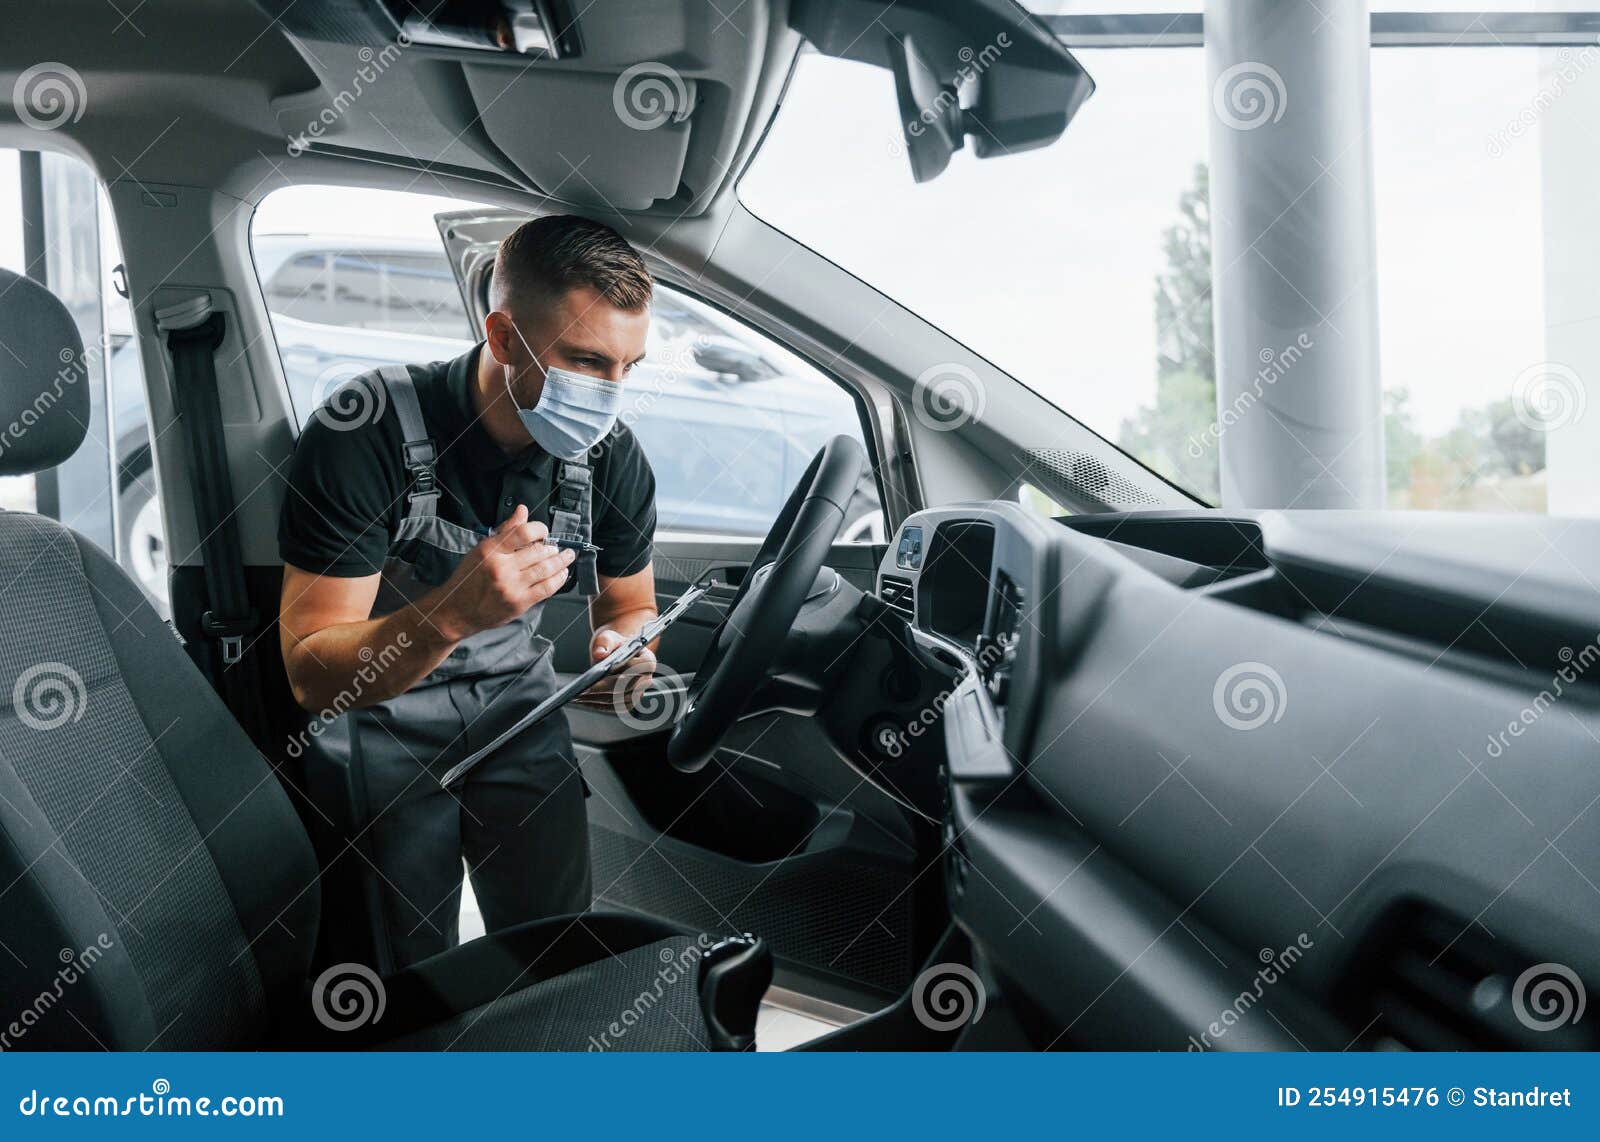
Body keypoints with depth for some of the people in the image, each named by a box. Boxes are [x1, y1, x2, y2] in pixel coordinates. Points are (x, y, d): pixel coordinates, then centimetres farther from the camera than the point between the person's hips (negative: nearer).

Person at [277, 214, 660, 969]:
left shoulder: (613, 458, -11)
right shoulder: (367, 433, -25)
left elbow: (629, 606, 4)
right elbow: (310, 675, -26)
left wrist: (621, 648, -21)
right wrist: (450, 612, -45)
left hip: (513, 705, 3)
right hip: (379, 715, -3)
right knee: (410, 982, 0)